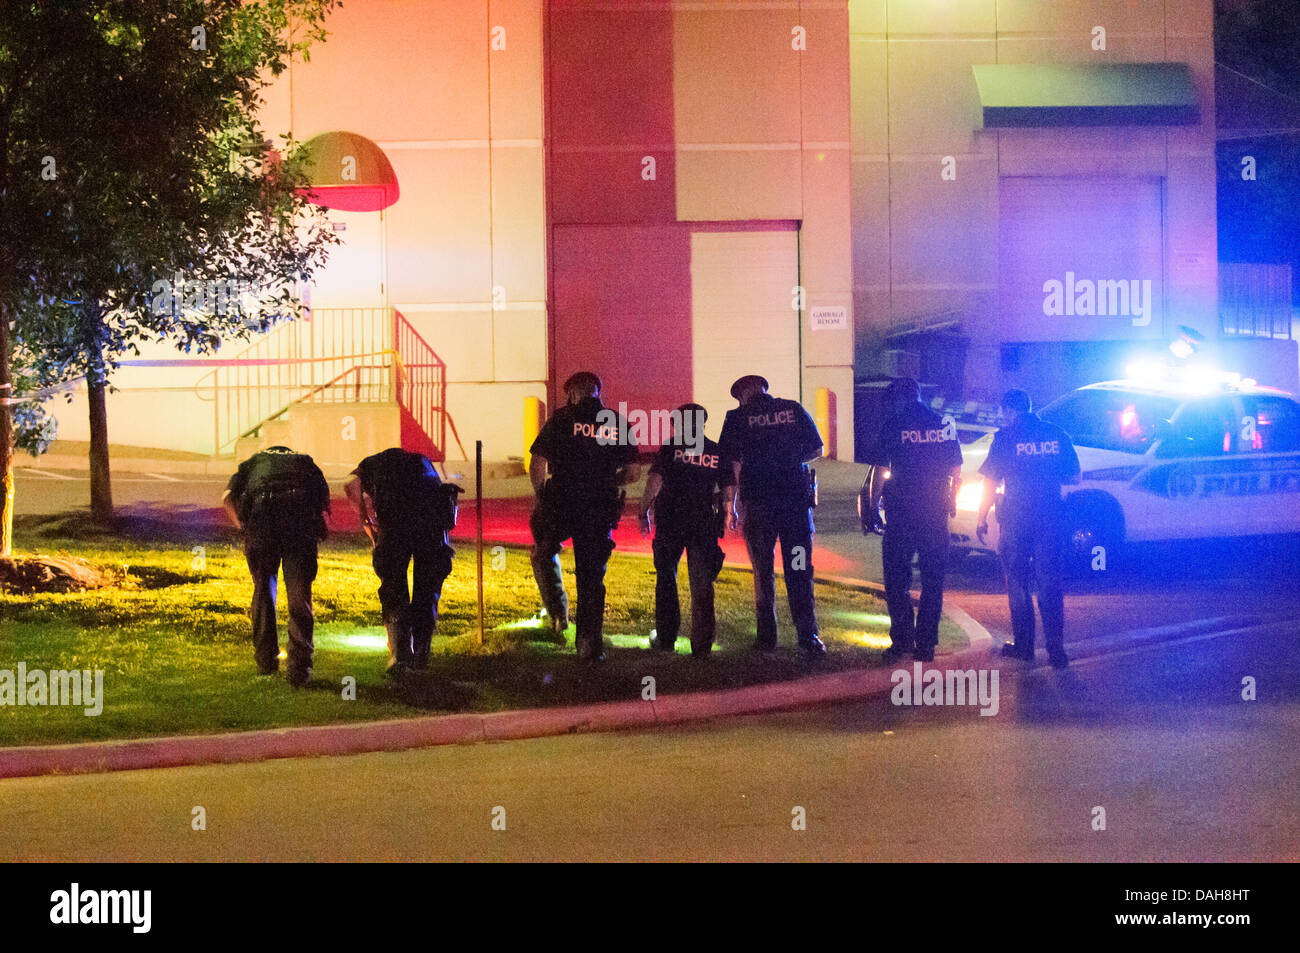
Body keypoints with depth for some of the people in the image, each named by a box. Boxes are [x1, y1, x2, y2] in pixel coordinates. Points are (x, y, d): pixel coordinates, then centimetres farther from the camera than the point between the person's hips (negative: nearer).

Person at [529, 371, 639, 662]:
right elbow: (632, 474, 6)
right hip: (602, 512, 2)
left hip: (561, 507, -2)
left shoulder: (563, 419, -4)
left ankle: (558, 611, 14)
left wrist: (540, 496, 9)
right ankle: (590, 646, 7)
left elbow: (537, 466, -8)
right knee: (592, 577, 10)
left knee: (544, 552, 27)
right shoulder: (618, 423, 5)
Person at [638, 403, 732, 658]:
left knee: (666, 578, 13)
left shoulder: (671, 447, -2)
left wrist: (644, 512, -3)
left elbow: (655, 481, -9)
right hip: (704, 522, 2)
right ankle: (702, 644, 1)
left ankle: (666, 638, 15)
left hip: (671, 520, -2)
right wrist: (722, 519, 17)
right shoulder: (717, 452, 7)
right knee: (702, 583, 5)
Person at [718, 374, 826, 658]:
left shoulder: (737, 418, -1)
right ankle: (808, 637, -1)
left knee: (763, 571, 9)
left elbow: (732, 464, -5)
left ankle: (767, 637, 11)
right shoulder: (794, 409, 4)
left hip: (757, 501, -1)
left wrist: (731, 505, 2)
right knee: (799, 570, 5)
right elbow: (816, 450, 9)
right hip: (797, 497, 1)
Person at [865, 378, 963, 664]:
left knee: (896, 578, 6)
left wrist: (873, 504, 3)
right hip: (936, 513, 4)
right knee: (932, 581, 10)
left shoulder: (894, 425, -6)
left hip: (902, 512, -3)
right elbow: (956, 471, 11)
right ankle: (926, 644, 9)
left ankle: (902, 640, 0)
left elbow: (880, 470, -6)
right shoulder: (944, 425, 6)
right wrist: (951, 501, 24)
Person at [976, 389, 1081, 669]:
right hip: (1052, 518, 3)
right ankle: (1055, 649, 1)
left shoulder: (1007, 437, -6)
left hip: (1016, 520, -3)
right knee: (1050, 583, 6)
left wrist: (982, 519, 4)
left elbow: (991, 482, -5)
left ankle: (1024, 645, 11)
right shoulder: (1056, 435, 6)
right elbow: (1073, 477, 11)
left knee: (1018, 582, 8)